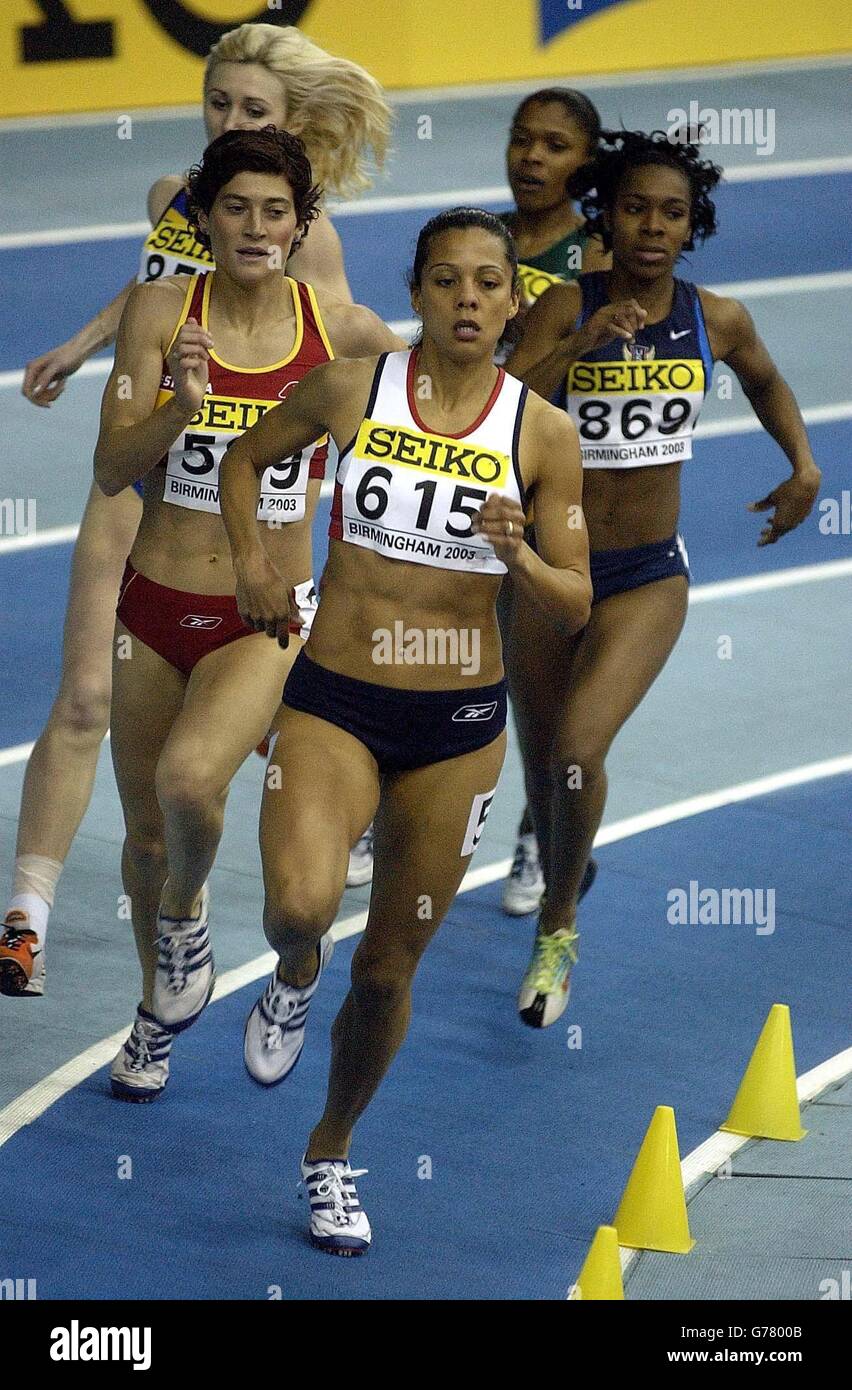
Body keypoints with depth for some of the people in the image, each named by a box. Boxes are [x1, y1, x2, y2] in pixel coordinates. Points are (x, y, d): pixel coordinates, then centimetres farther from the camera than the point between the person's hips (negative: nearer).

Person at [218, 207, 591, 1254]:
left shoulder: (543, 431, -4)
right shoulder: (350, 389, -4)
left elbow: (574, 610, -2)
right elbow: (246, 457, 16)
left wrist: (517, 556, -21)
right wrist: (251, 562, 2)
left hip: (458, 721, 1)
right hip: (331, 702, -1)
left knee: (389, 969, 10)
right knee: (300, 906, -27)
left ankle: (332, 1150, 34)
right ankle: (293, 981, 11)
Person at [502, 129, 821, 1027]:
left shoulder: (716, 320, -4)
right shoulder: (568, 307, -12)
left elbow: (765, 383, 19)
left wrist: (803, 464, 6)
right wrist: (583, 343, -35)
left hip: (647, 576, 0)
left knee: (577, 748, -19)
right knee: (540, 754, 14)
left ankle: (557, 927, 4)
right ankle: (559, 873, 46)